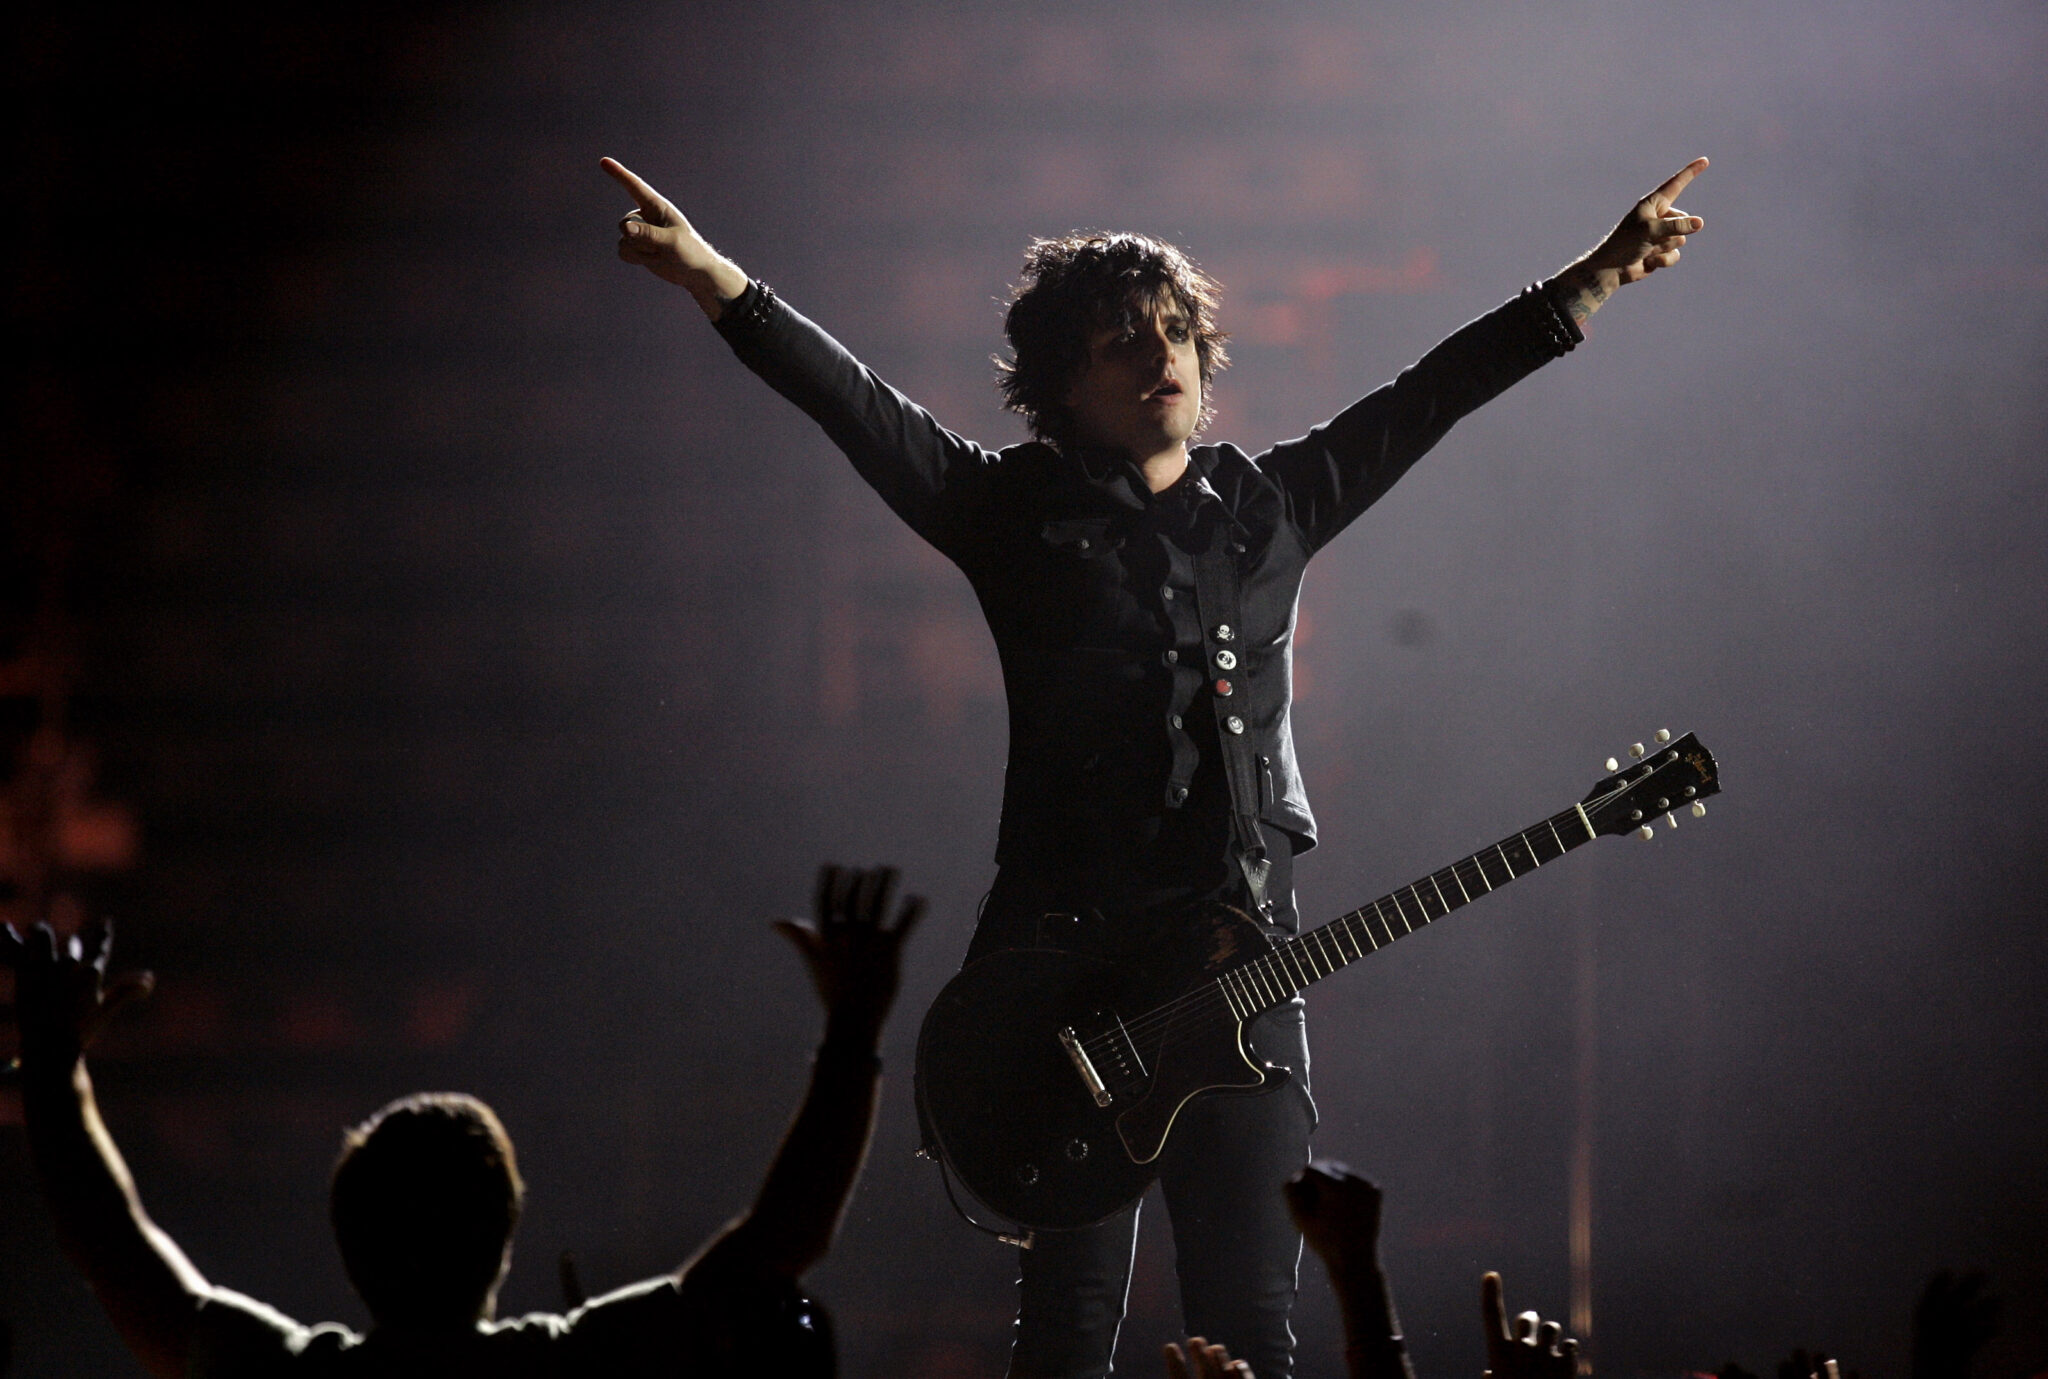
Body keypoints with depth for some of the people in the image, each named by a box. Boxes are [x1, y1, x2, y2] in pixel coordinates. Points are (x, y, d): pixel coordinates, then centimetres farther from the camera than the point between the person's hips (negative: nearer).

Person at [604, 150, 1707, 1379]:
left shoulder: (1271, 504, 15)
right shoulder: (1015, 513, 5)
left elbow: (1435, 391, 18)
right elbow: (849, 400, -5)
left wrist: (1596, 281, 19)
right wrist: (710, 277, -16)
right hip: (1067, 956, -3)